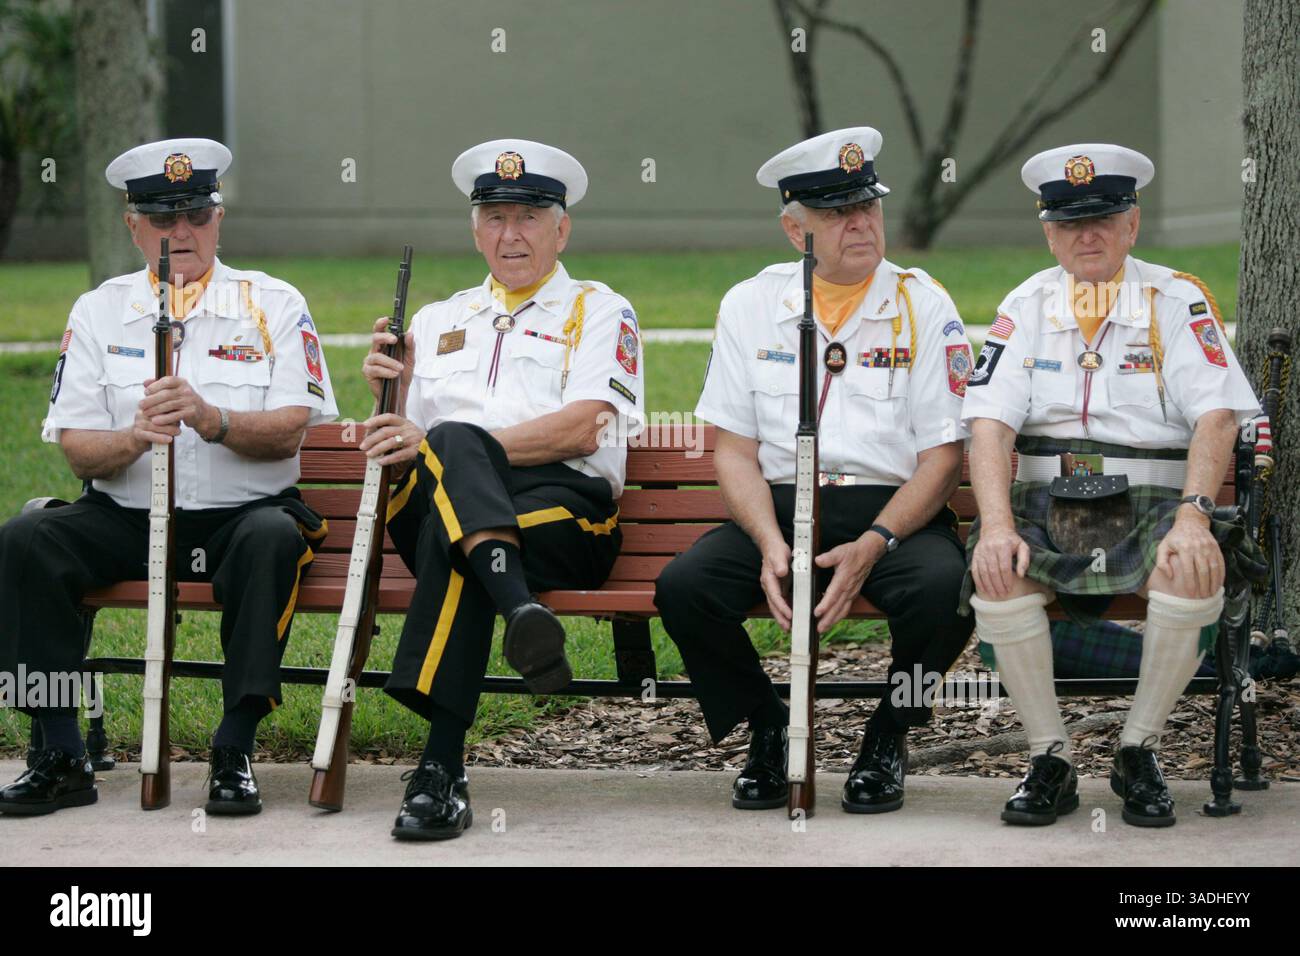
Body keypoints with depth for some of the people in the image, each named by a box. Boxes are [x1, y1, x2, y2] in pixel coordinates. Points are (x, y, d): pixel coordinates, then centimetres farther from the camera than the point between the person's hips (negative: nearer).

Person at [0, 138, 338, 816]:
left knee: (274, 538, -36)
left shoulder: (274, 304, 5)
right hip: (124, 519, 2)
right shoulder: (97, 312, 10)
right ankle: (61, 757, -20)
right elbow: (76, 450, 1)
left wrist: (211, 419, -26)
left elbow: (290, 430, -7)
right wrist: (135, 438, -21)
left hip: (242, 513, -2)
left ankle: (235, 753, -30)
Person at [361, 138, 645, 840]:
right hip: (431, 504, 3)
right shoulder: (438, 321, 32)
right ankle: (519, 606, -60)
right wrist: (394, 394, 1)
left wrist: (441, 442, -12)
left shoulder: (599, 311, 16)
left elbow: (581, 430, -3)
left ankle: (442, 772, -47)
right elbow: (410, 439, 25)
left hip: (565, 506, -3)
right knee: (451, 446, -35)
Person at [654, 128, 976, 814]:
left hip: (894, 508, -2)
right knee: (683, 588, -26)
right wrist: (770, 545, -14)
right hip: (778, 507, 2)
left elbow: (943, 456, -3)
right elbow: (734, 449, 6)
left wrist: (870, 548, -18)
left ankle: (886, 739, -4)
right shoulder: (751, 305, 9)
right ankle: (769, 732, 1)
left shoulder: (923, 305, 2)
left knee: (944, 588, -34)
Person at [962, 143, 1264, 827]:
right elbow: (991, 423, -1)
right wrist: (996, 526, -19)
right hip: (1045, 506, 1)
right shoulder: (1026, 307, 10)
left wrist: (1193, 516, -24)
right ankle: (1050, 761, -12)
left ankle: (1139, 753, -11)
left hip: (1152, 506, -1)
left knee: (1195, 577, -33)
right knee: (996, 581, -31)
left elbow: (1215, 417, -6)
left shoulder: (1178, 301, 4)